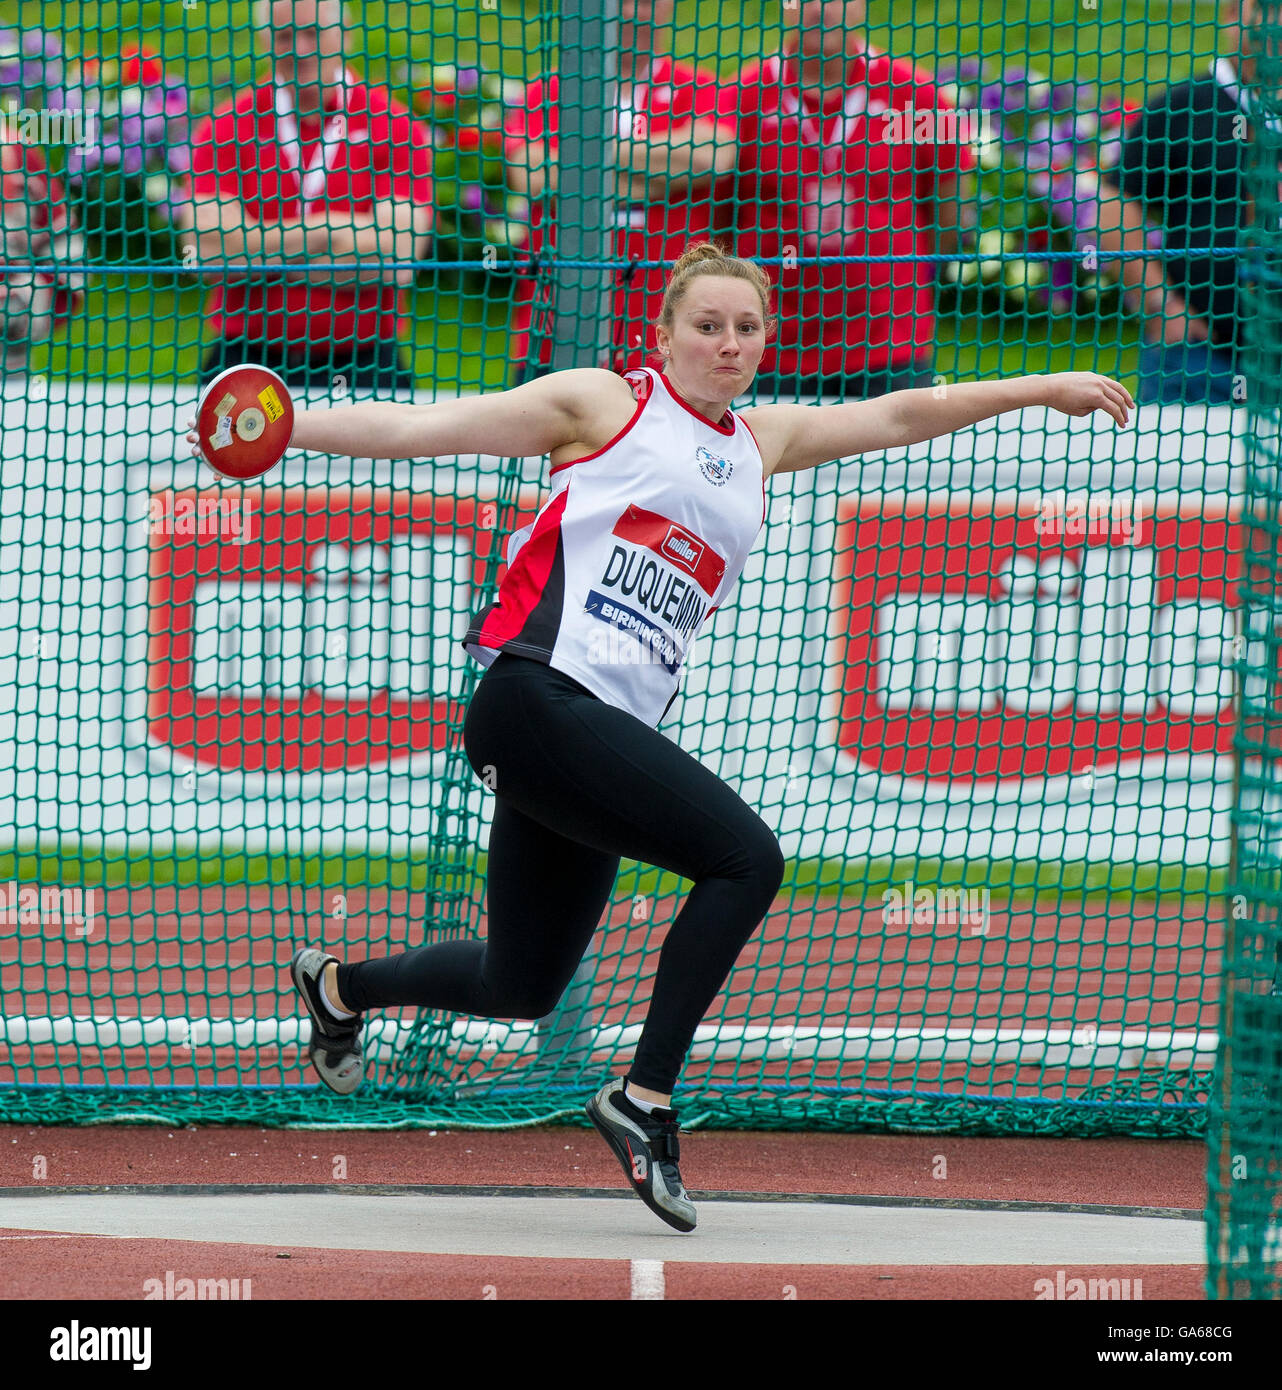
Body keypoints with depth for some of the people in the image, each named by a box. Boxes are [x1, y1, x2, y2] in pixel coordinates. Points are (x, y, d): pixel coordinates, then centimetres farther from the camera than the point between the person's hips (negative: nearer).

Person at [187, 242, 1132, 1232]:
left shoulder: (761, 444, 24)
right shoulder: (604, 404, 7)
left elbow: (901, 416, 28)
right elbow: (424, 428, 4)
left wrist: (1041, 390, 26)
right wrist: (284, 429, -4)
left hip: (614, 731, 8)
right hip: (537, 697, -8)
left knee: (520, 988, 12)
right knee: (746, 857, -20)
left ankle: (337, 985, 39)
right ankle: (645, 1097, -14)